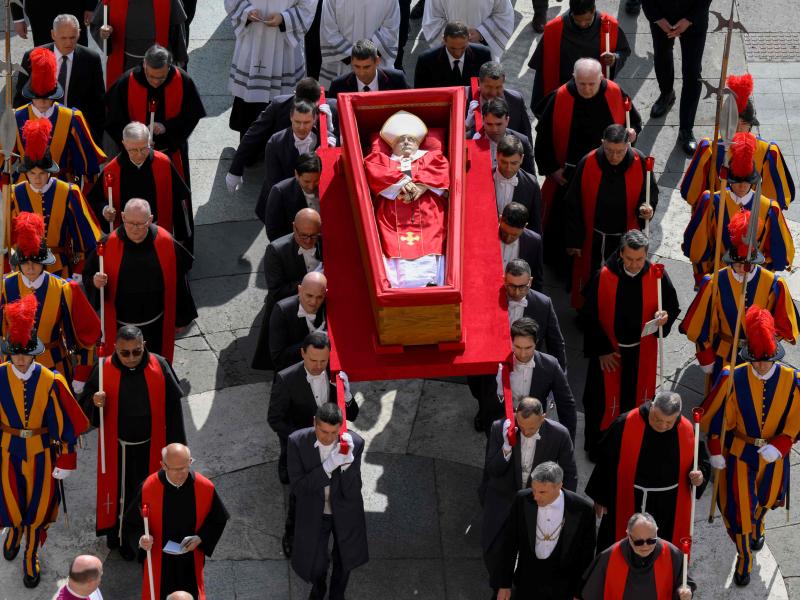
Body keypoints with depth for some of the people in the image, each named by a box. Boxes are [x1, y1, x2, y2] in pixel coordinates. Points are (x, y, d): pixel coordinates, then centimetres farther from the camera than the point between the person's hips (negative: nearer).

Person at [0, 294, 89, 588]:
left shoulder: (50, 381, -17)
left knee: (37, 505, 10)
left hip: (40, 452, -1)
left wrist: (65, 461, -6)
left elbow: (64, 423, -9)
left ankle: (31, 559, 31)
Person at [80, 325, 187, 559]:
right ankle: (117, 535, 37)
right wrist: (95, 403, -31)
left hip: (151, 446, 1)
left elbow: (172, 407, -6)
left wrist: (176, 444, -3)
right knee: (119, 491, 14)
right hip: (117, 447, -1)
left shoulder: (159, 367, -16)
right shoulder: (104, 370, -18)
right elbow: (85, 403, -6)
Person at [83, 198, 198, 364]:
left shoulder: (165, 242, -12)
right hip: (120, 325, -1)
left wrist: (181, 318, 6)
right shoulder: (109, 244, -14)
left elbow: (178, 281, -1)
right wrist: (95, 282, -30)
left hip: (156, 326, 1)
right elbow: (89, 275, -5)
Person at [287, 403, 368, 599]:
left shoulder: (354, 443, -25)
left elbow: (351, 493, -24)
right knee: (314, 565, 12)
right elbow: (297, 487, -26)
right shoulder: (297, 442, -25)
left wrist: (347, 463, -42)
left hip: (345, 513, 1)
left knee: (345, 558, 23)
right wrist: (328, 466, -38)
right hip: (314, 514, 0)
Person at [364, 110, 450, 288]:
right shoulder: (382, 159, 30)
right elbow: (372, 169, 7)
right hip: (393, 224, 0)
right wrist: (401, 182, -7)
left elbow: (441, 172, 8)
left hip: (427, 221, 0)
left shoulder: (430, 157, 30)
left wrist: (420, 186, -10)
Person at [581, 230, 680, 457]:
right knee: (605, 399, 9)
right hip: (608, 351, -1)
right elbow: (591, 316, -7)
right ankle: (598, 445, 28)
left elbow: (673, 306, 1)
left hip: (643, 351, 1)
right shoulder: (604, 276, -16)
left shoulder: (657, 276, -12)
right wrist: (601, 350, -7)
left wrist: (665, 316, -23)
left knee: (637, 398, 14)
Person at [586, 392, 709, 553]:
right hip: (628, 503, -2)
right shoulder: (625, 425, -16)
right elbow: (606, 460, -5)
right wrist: (600, 497, 0)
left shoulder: (687, 431, -10)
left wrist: (699, 475, -18)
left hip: (669, 508, 2)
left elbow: (702, 461, 5)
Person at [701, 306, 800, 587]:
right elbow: (718, 417, -11)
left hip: (773, 454, 2)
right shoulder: (734, 379, -22)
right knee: (738, 507, 3)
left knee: (765, 498, 26)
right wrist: (716, 451, -8)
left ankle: (757, 528, 60)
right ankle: (744, 558, 27)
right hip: (739, 452, -2)